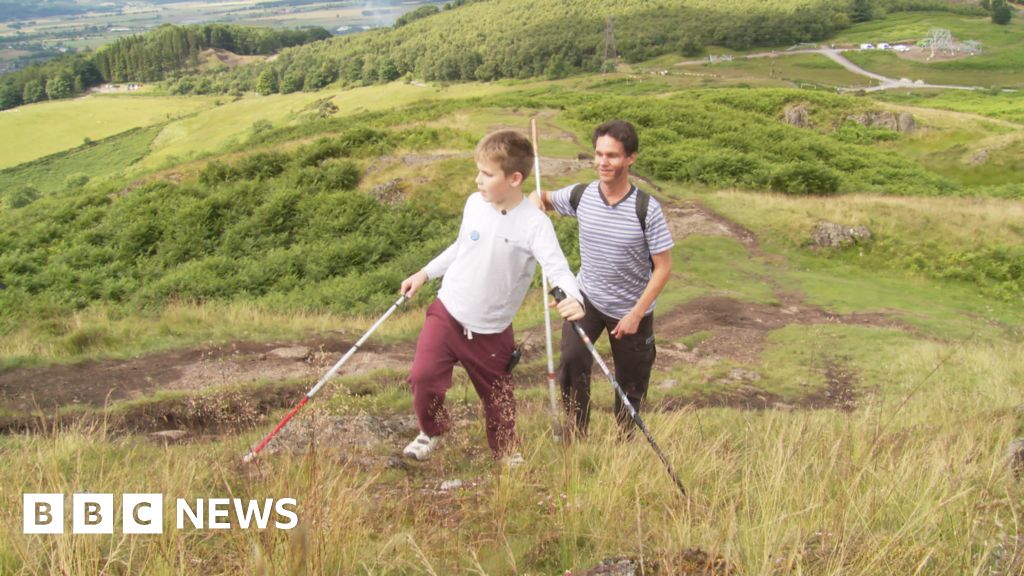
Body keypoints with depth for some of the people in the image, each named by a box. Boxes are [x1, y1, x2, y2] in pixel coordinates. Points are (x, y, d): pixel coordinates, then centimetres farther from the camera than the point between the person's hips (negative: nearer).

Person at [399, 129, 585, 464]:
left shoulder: (535, 224, -19)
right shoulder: (475, 203, -3)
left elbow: (557, 268, -30)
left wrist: (573, 298, -50)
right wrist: (424, 274, 16)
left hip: (491, 332, -3)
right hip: (447, 313, 3)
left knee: (499, 400, 12)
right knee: (422, 377, -12)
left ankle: (507, 456, 39)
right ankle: (432, 430, 21)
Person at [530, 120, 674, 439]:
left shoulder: (647, 209, -21)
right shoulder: (580, 195, -11)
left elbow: (663, 267, -15)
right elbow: (542, 198, 9)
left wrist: (636, 314, -18)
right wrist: (536, 200, -17)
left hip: (631, 309, -2)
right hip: (587, 297, 2)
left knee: (631, 382, 13)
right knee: (571, 360, -20)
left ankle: (626, 437, 39)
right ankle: (576, 433, 1)